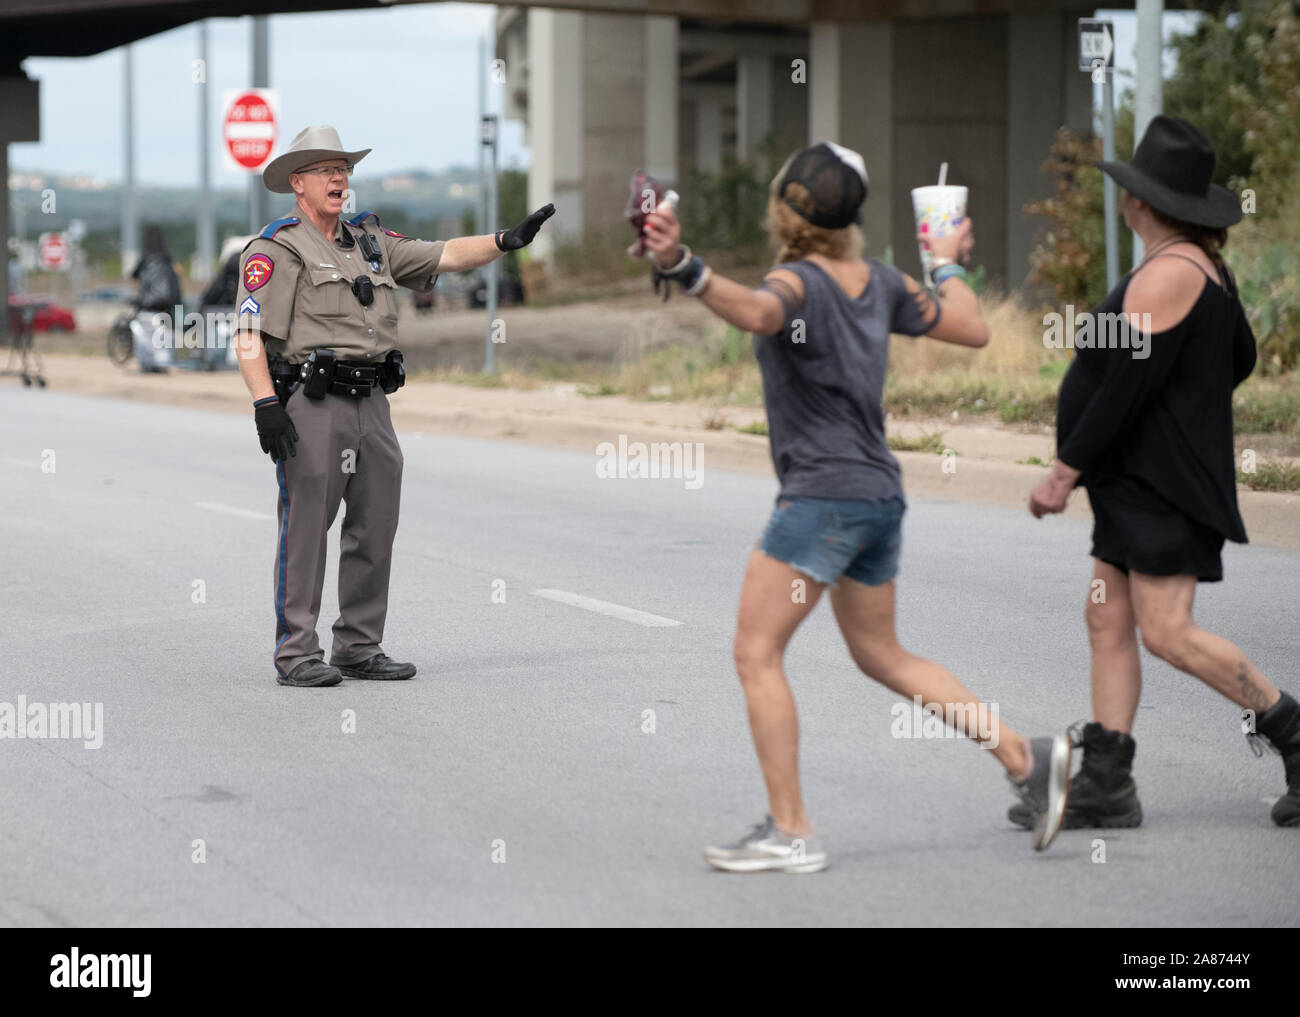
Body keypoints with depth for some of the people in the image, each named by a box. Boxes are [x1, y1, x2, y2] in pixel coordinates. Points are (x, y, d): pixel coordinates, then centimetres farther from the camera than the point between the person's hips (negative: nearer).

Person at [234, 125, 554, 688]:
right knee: (304, 527, -7)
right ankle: (296, 655, -5)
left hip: (371, 404, 7)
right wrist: (265, 404, -20)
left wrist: (506, 240, 0)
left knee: (375, 528, 8)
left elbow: (443, 256, 16)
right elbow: (249, 335, -10)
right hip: (310, 403, -7)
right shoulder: (276, 249, -2)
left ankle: (359, 647, 17)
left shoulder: (370, 240, 19)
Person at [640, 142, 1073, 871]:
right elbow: (972, 329, 15)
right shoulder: (881, 283, 7)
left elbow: (758, 312, -39)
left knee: (757, 653, -3)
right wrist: (949, 264, 32)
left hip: (822, 495, -8)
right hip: (880, 494, 8)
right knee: (882, 655, 20)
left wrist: (681, 266, -53)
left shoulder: (801, 283, -14)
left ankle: (791, 831, -6)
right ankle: (1026, 757, 15)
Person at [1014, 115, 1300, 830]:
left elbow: (1128, 385, -22)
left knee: (1167, 633, -11)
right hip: (1140, 485, 11)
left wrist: (1065, 471, -17)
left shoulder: (1165, 276, -19)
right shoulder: (1202, 265, 12)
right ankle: (1105, 785, 5)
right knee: (1107, 622, 7)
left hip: (1163, 487, -11)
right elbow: (1241, 359, 23)